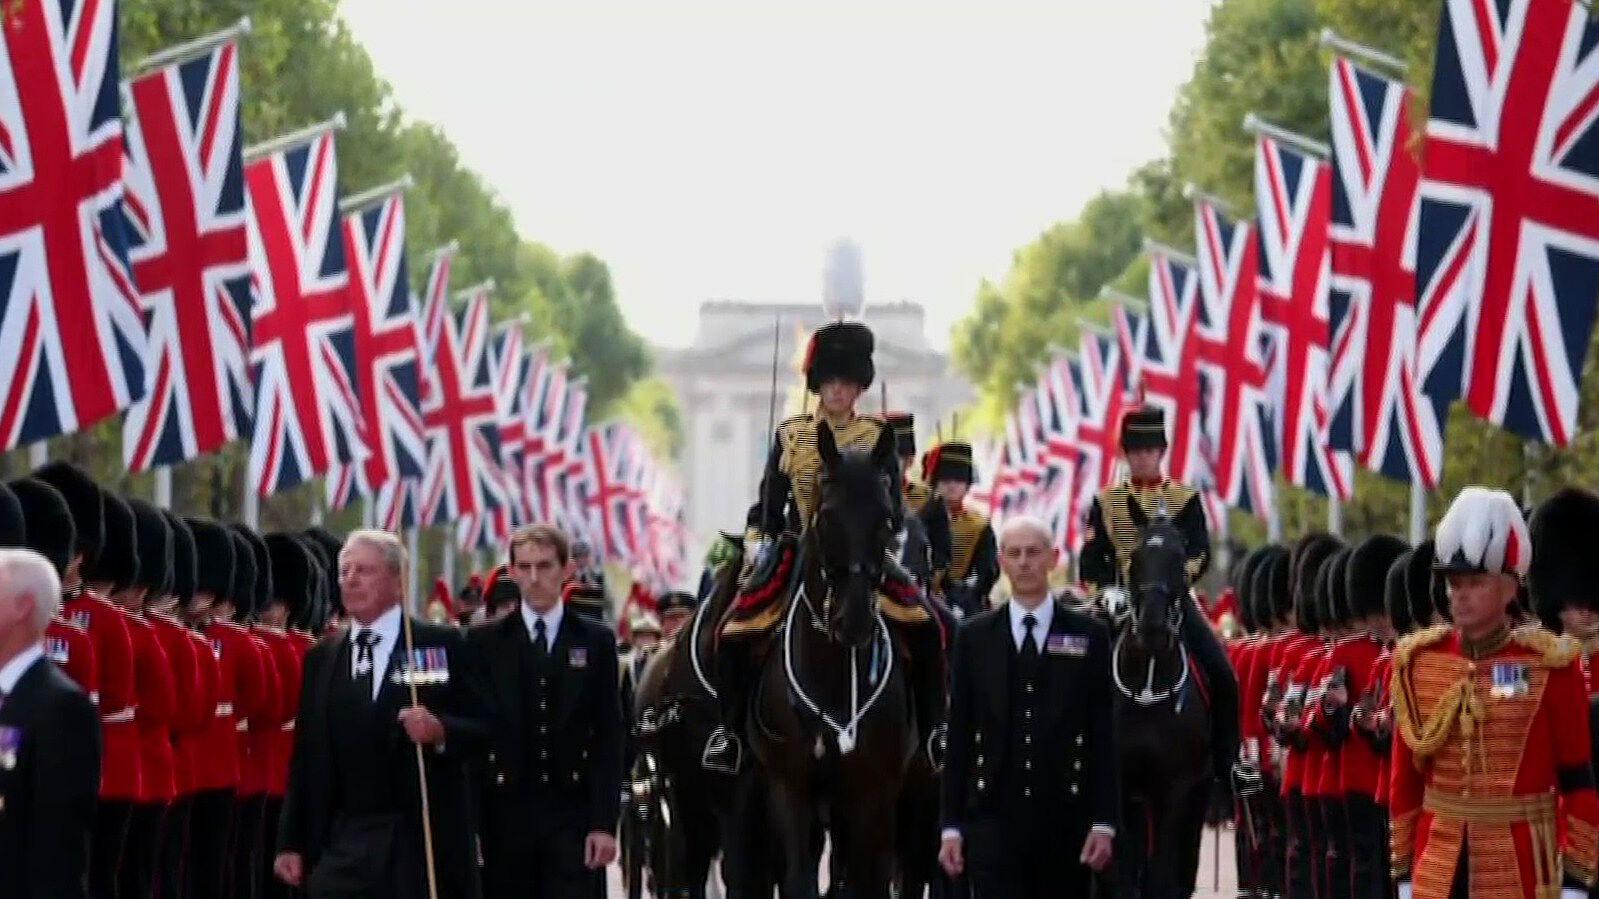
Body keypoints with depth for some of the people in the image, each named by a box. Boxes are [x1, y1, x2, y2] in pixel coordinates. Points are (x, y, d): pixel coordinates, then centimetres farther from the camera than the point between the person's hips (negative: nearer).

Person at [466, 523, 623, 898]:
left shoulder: (596, 642, 6)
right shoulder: (485, 643, 6)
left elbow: (609, 738, 4)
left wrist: (605, 822, -5)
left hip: (572, 813, 0)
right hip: (506, 812, 1)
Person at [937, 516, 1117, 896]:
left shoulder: (1089, 636, 5)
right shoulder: (973, 637, 7)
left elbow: (1103, 735, 3)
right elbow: (959, 736, 7)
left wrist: (1103, 822, -4)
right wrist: (951, 825, 2)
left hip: (1065, 819, 0)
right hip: (994, 818, 0)